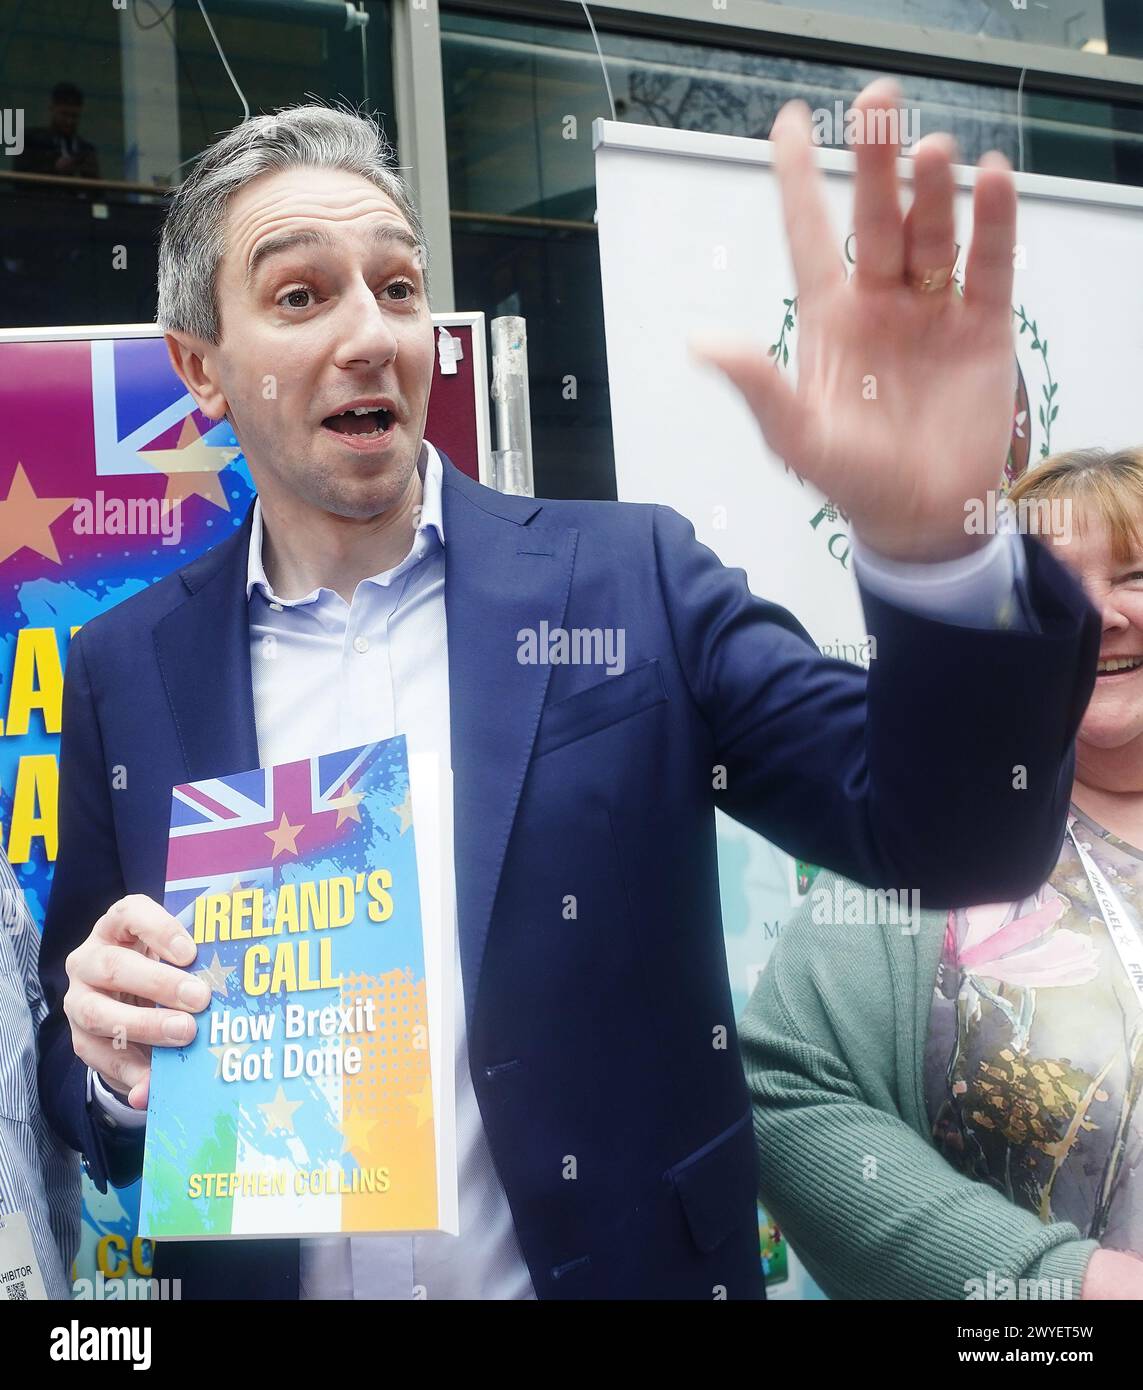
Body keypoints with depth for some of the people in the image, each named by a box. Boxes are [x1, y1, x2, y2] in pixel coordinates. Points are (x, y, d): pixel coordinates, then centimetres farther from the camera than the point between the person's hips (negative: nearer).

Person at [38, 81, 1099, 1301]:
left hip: (621, 1265, 0)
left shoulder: (624, 579, -7)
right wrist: (114, 1064, -18)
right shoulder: (127, 673, -3)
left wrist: (929, 544, -31)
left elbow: (961, 843, -14)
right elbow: (77, 1079, 4)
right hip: (264, 1272, 1)